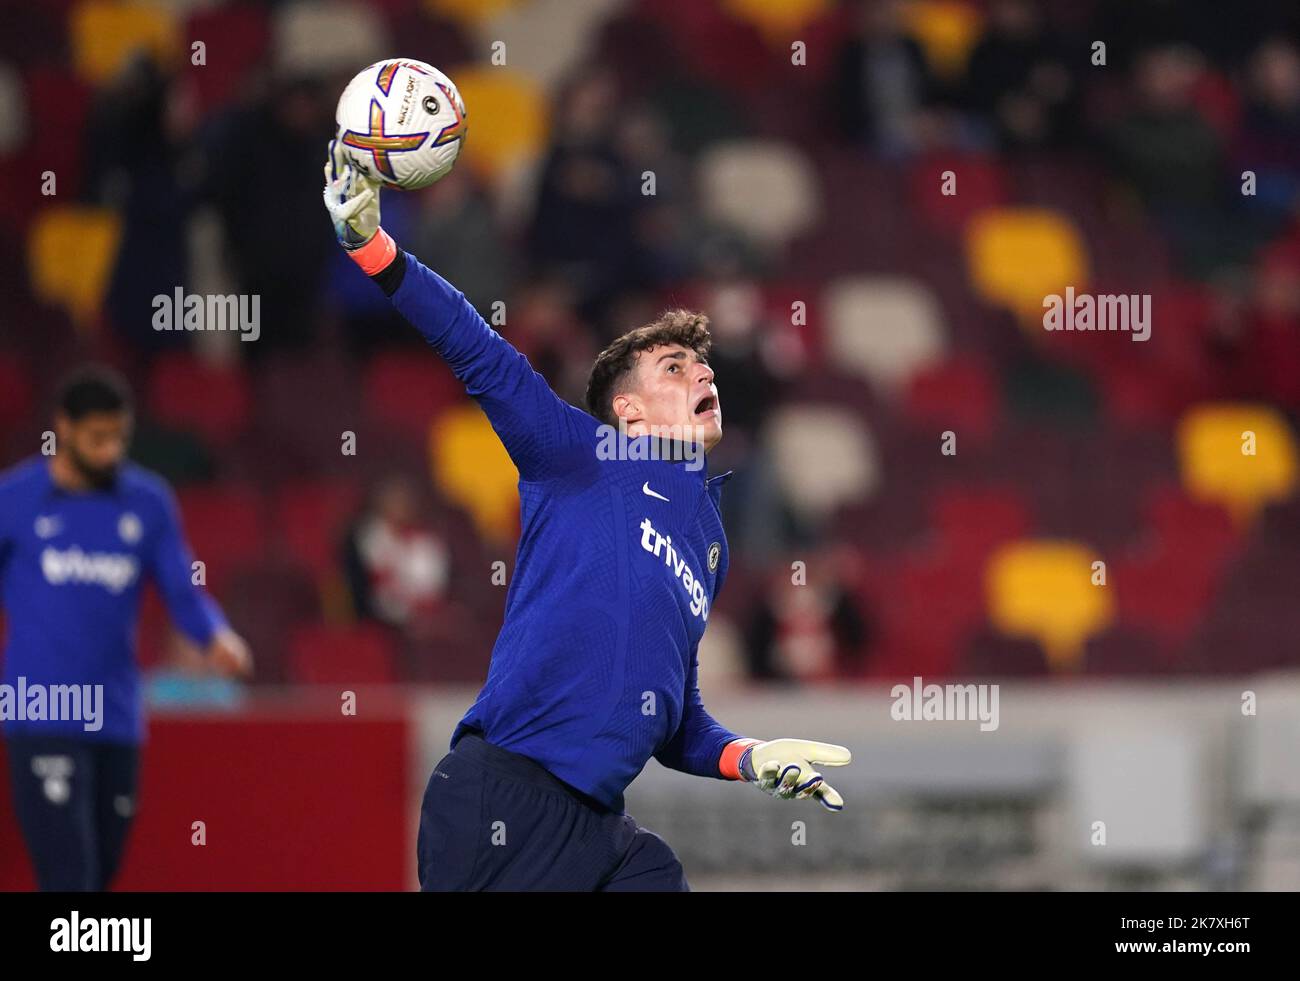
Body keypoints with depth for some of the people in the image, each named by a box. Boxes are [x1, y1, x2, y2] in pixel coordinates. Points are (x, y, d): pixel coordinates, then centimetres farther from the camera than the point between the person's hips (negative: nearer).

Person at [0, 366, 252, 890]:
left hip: (116, 722, 4)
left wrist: (216, 636, -12)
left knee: (100, 874, 10)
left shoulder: (149, 503, 7)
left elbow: (183, 592, 8)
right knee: (69, 877, -15)